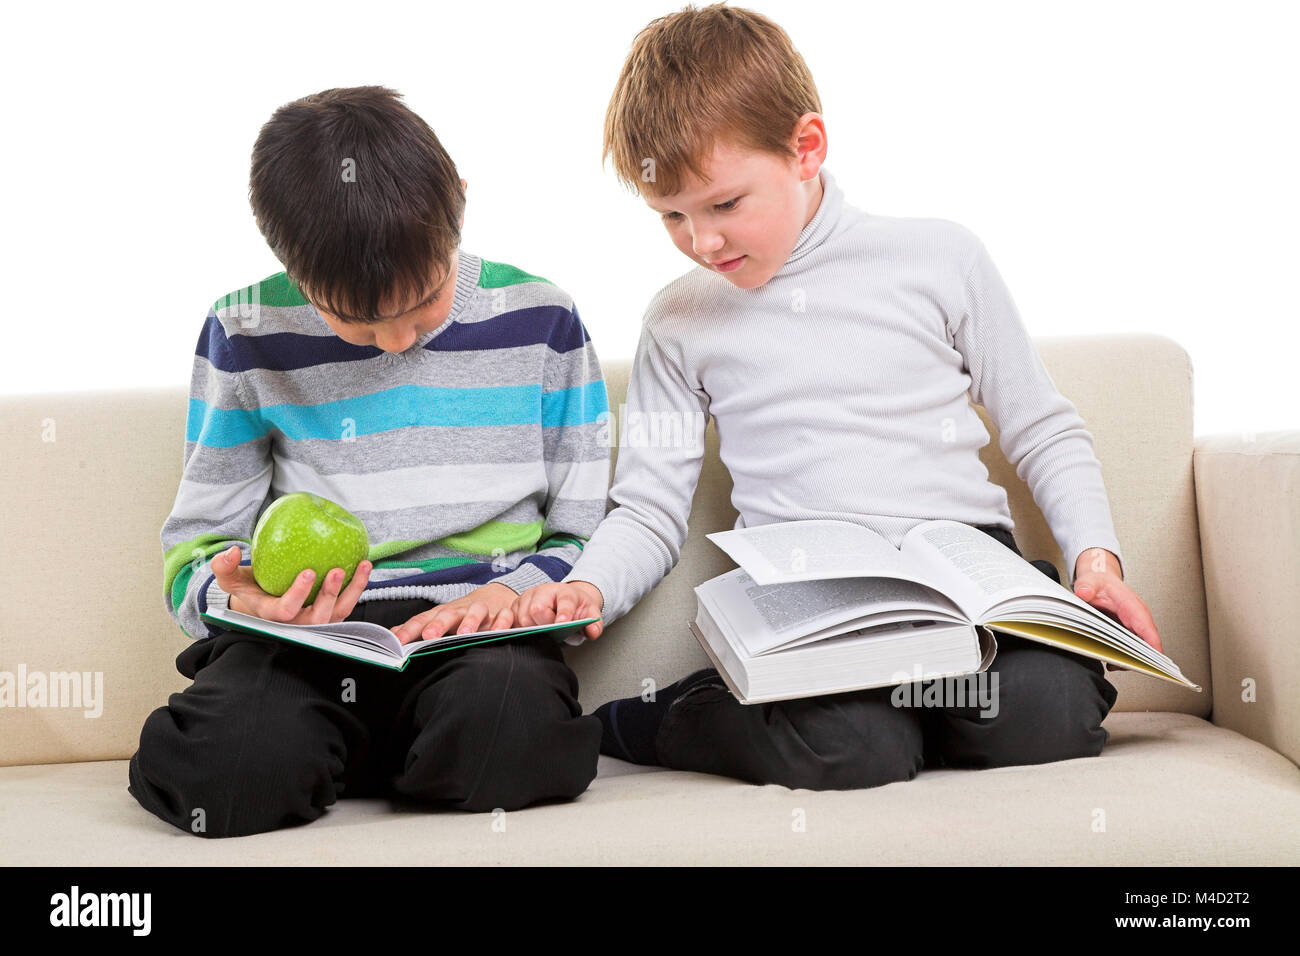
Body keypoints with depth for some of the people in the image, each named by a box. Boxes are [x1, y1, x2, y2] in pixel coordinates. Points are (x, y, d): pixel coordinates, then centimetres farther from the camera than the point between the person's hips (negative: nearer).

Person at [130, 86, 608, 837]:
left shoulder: (540, 322, 6)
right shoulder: (248, 337, 6)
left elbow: (591, 537, 11)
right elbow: (196, 547, 11)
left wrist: (511, 591, -11)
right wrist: (239, 597, -13)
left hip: (473, 631, 1)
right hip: (302, 635, 0)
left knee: (513, 728, -36)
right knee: (219, 769, -33)